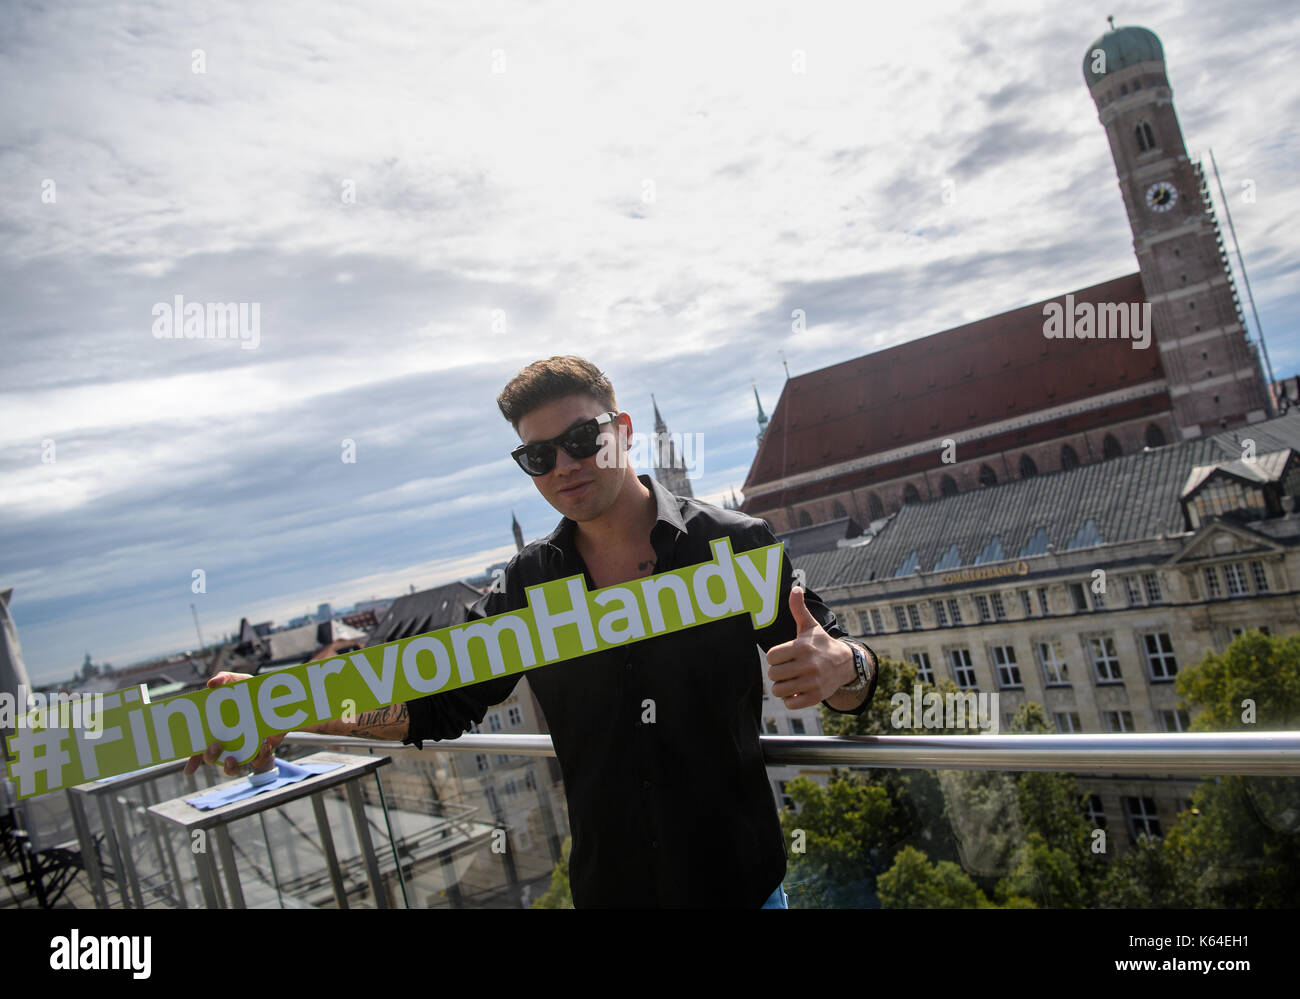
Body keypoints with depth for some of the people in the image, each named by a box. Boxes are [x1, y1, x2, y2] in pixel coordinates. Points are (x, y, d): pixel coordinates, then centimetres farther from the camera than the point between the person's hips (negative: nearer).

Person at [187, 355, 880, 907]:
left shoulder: (735, 545, -12)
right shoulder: (528, 584, -3)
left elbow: (844, 676, -6)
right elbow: (440, 701, 2)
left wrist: (842, 668, -31)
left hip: (743, 883, -2)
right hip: (607, 887, 2)